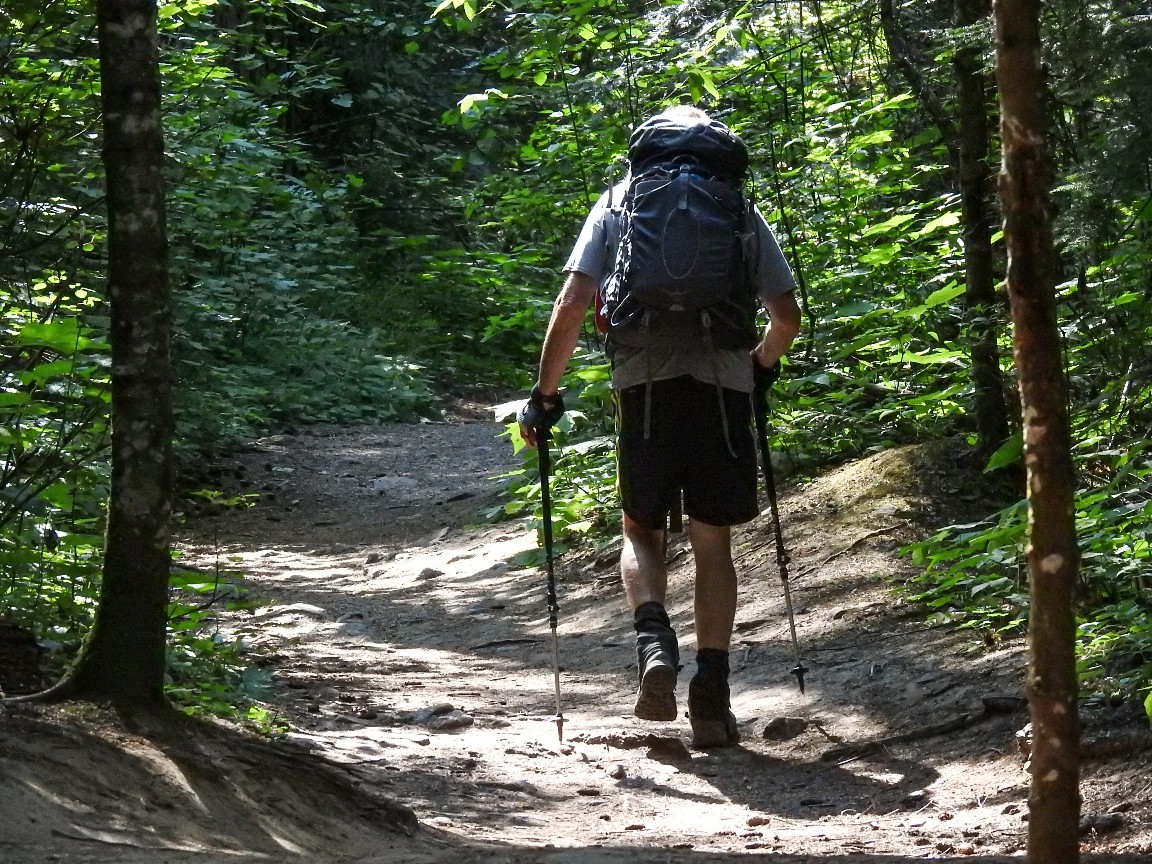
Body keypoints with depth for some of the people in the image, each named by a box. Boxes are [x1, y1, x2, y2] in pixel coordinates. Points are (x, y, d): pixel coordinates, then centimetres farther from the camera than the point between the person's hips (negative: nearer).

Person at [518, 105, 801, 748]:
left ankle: (653, 639, -11)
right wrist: (764, 365, 34)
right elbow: (788, 315, 14)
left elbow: (573, 303, 2)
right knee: (713, 541, 8)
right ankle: (713, 690, 1)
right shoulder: (741, 212, 15)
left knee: (643, 530, 15)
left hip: (644, 383, 0)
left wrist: (546, 394, 7)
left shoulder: (617, 204, 13)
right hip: (723, 385, 0)